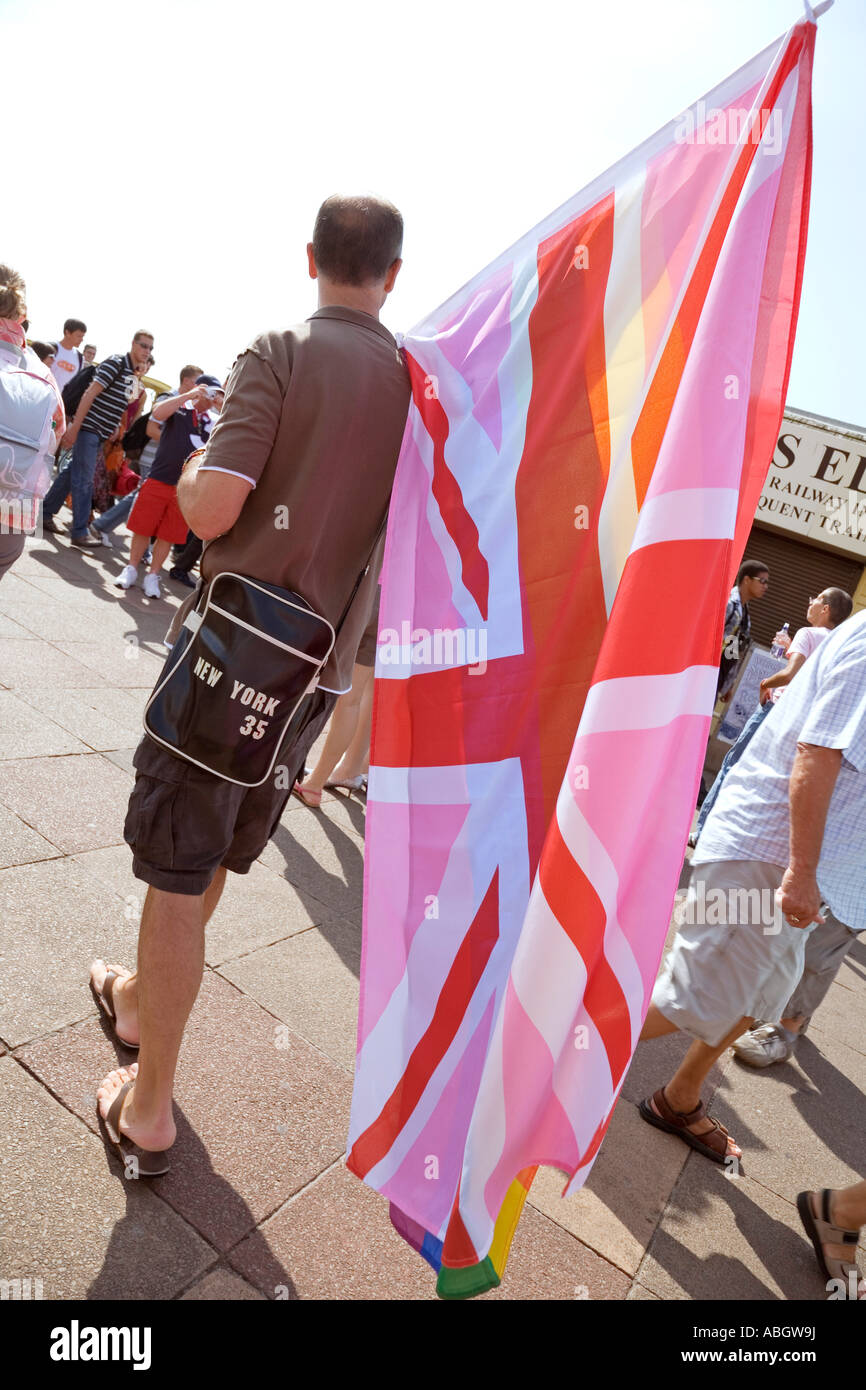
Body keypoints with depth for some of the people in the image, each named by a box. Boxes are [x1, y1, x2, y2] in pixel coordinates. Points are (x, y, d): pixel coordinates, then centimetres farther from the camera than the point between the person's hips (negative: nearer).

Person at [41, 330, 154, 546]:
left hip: (101, 432, 8)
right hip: (89, 427, -8)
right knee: (84, 479, -5)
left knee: (72, 472, 14)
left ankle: (45, 514, 25)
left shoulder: (134, 376, 15)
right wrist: (74, 427, -22)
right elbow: (91, 393, -17)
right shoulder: (116, 363, -12)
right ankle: (80, 532, -1)